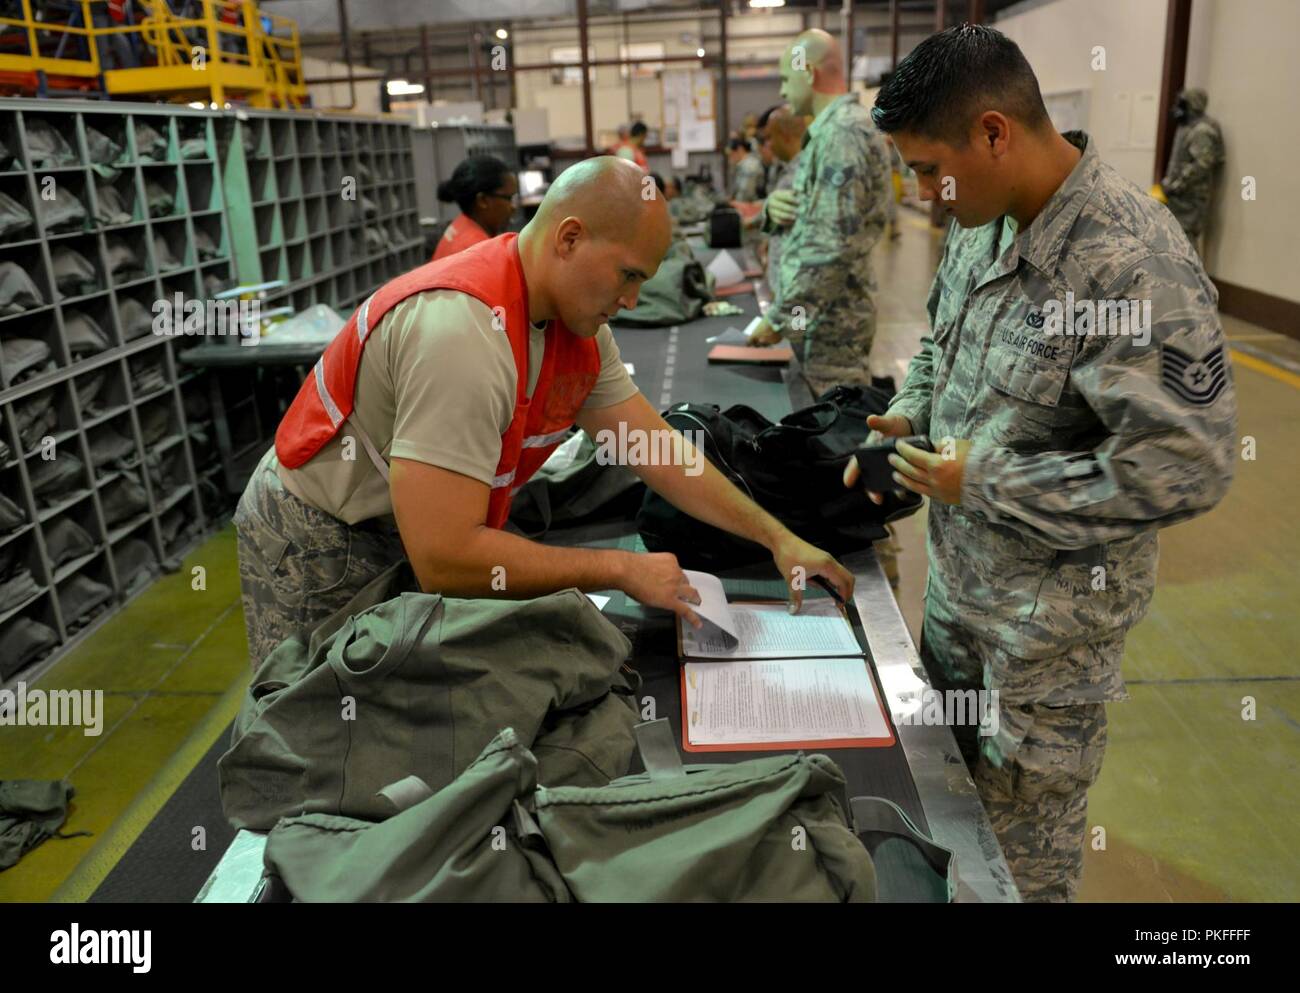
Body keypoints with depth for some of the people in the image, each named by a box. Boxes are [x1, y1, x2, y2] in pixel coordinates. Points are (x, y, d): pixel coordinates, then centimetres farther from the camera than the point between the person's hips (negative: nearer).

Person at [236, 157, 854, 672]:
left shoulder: (577, 325, -7)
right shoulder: (465, 331, -35)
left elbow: (656, 449, -2)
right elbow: (445, 559, -37)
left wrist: (777, 538, -6)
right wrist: (621, 570, -28)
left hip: (416, 535, 7)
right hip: (320, 547, -7)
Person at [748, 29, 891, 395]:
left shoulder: (843, 133, -17)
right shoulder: (833, 129, 16)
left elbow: (833, 245, -24)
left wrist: (779, 319, -21)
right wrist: (775, 206, -3)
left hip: (830, 319, -10)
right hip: (823, 313, 10)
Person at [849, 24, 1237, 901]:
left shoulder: (1135, 263, -27)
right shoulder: (983, 223, -1)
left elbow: (1186, 467, -28)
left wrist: (984, 481, -23)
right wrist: (908, 418, -2)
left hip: (1054, 608, -8)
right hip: (958, 576, 8)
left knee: (1023, 841, 14)